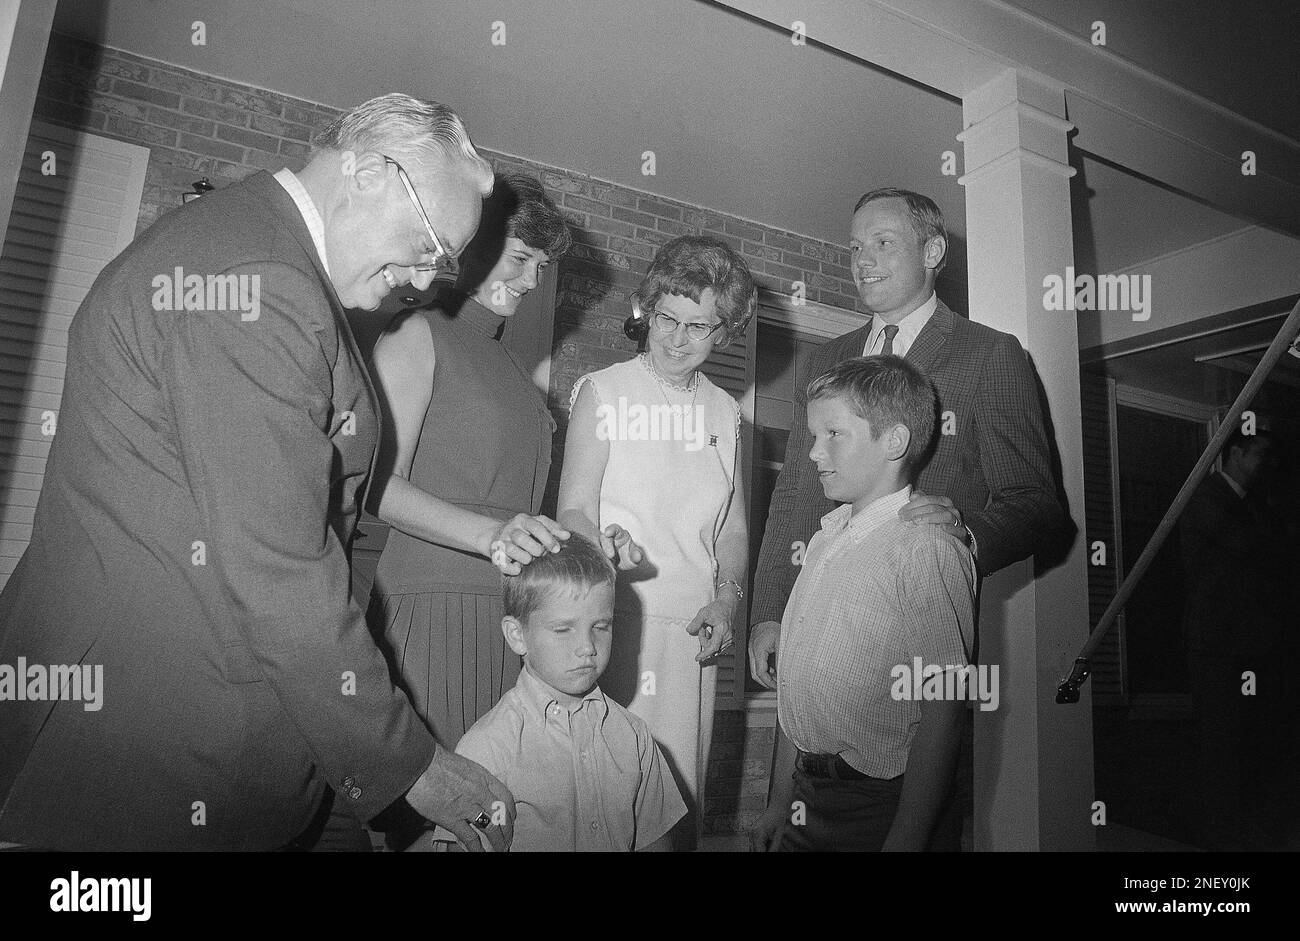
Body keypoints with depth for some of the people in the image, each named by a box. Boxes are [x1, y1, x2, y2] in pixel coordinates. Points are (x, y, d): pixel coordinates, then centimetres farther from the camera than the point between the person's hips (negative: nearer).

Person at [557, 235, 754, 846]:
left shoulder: (725, 411, 14)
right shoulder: (602, 391, 2)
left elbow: (732, 526, 16)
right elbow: (574, 510, -5)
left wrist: (727, 597, 0)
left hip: (693, 630, 4)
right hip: (615, 617, -3)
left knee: (679, 792, 7)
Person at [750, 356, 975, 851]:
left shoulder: (926, 550, -20)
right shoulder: (827, 537, 4)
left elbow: (942, 714, -20)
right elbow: (809, 687, 9)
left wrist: (905, 841, -19)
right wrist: (782, 795, 12)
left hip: (874, 806, -6)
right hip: (807, 790, 7)